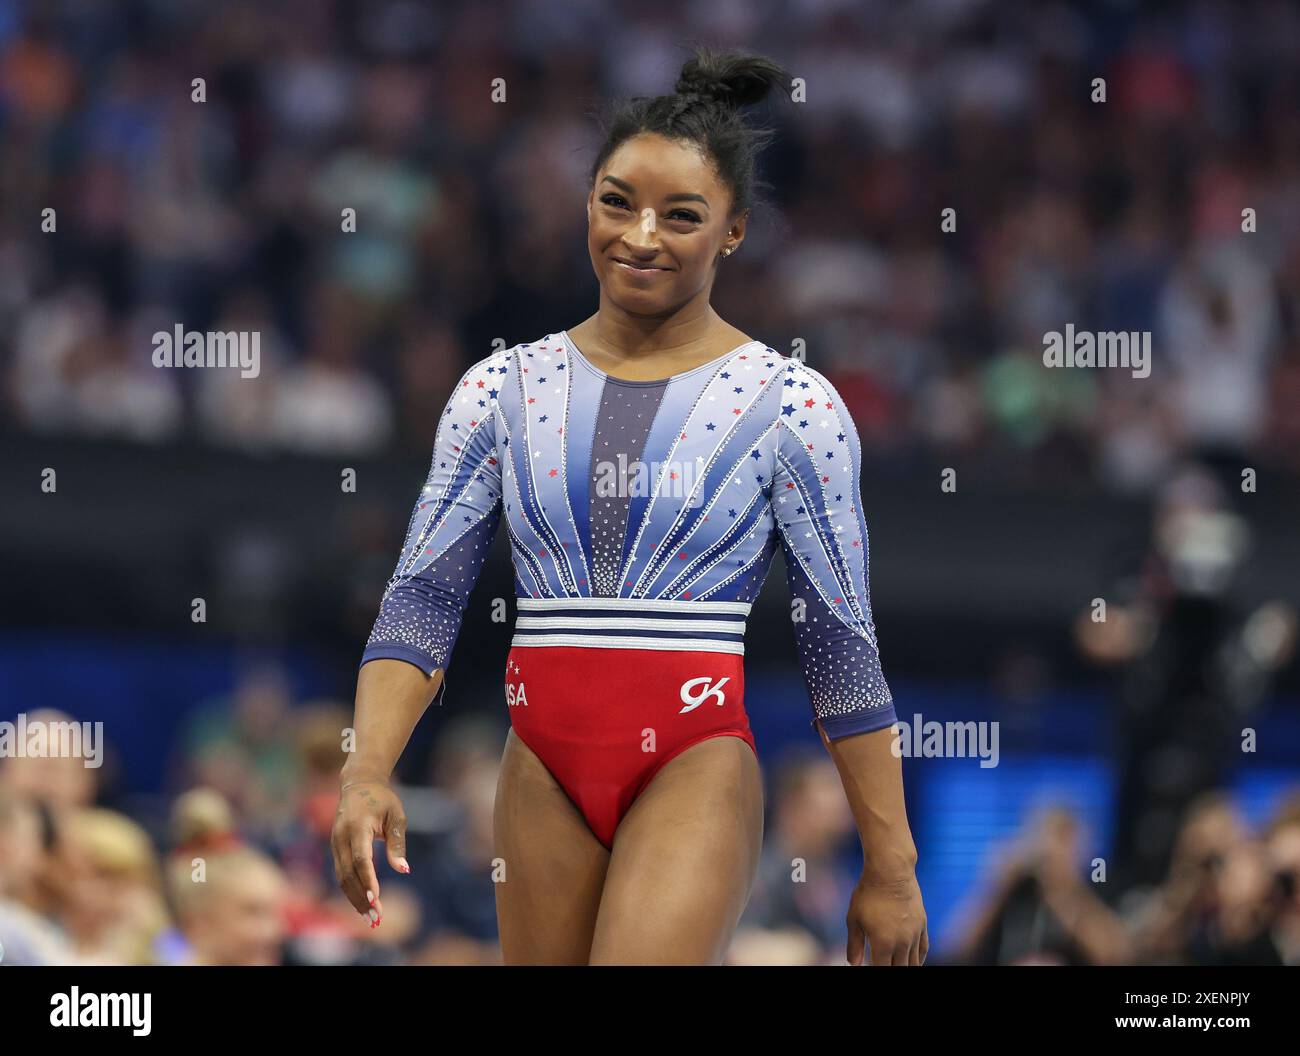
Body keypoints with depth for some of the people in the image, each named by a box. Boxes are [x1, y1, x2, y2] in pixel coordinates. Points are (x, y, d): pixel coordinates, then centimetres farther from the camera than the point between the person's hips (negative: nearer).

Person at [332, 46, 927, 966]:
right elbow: (423, 601, 3)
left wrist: (891, 866, 0)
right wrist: (368, 772, -14)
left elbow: (842, 646, 0)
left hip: (695, 771, -4)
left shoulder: (790, 406, -2)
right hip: (542, 775, 4)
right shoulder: (502, 391, 6)